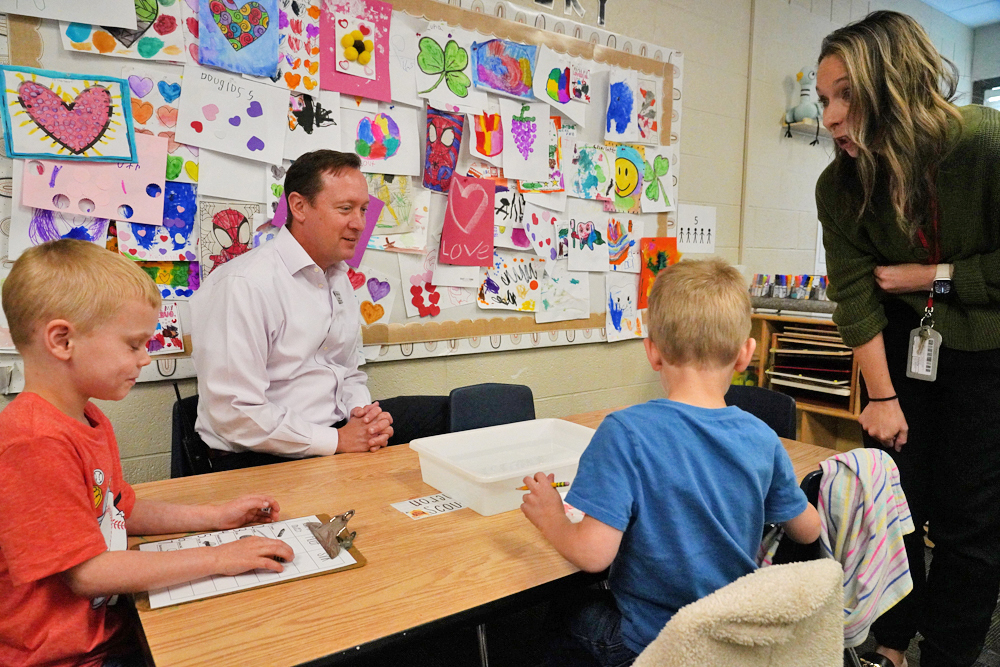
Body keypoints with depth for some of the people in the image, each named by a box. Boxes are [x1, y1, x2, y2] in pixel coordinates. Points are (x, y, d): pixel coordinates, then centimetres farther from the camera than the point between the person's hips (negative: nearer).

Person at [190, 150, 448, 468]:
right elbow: (235, 415, -21)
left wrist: (363, 412, -4)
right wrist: (336, 441, -18)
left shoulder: (340, 278, 12)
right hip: (261, 458, -8)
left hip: (336, 430, 9)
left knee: (443, 412, 0)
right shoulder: (243, 284, -17)